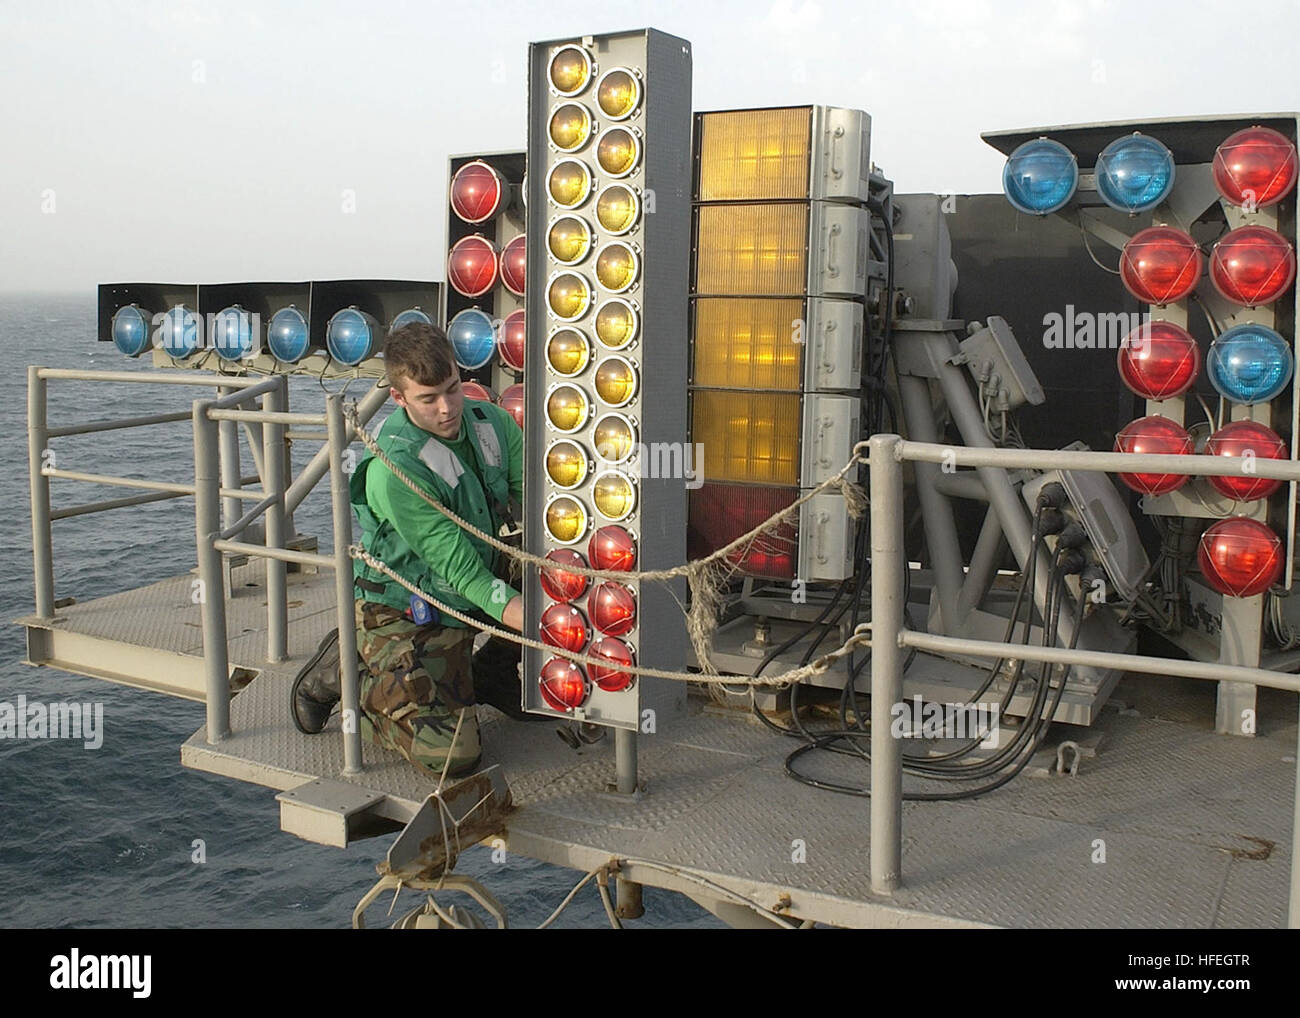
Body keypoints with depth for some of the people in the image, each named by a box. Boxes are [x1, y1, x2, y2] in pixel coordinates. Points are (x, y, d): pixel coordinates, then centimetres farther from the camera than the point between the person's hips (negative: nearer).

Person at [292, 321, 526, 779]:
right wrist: (506, 606, -38)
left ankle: (489, 675, 11)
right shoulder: (394, 468, -26)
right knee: (450, 755, -15)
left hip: (470, 599, 7)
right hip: (404, 615, -7)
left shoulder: (493, 423, -5)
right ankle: (345, 676, 8)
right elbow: (454, 561, -27)